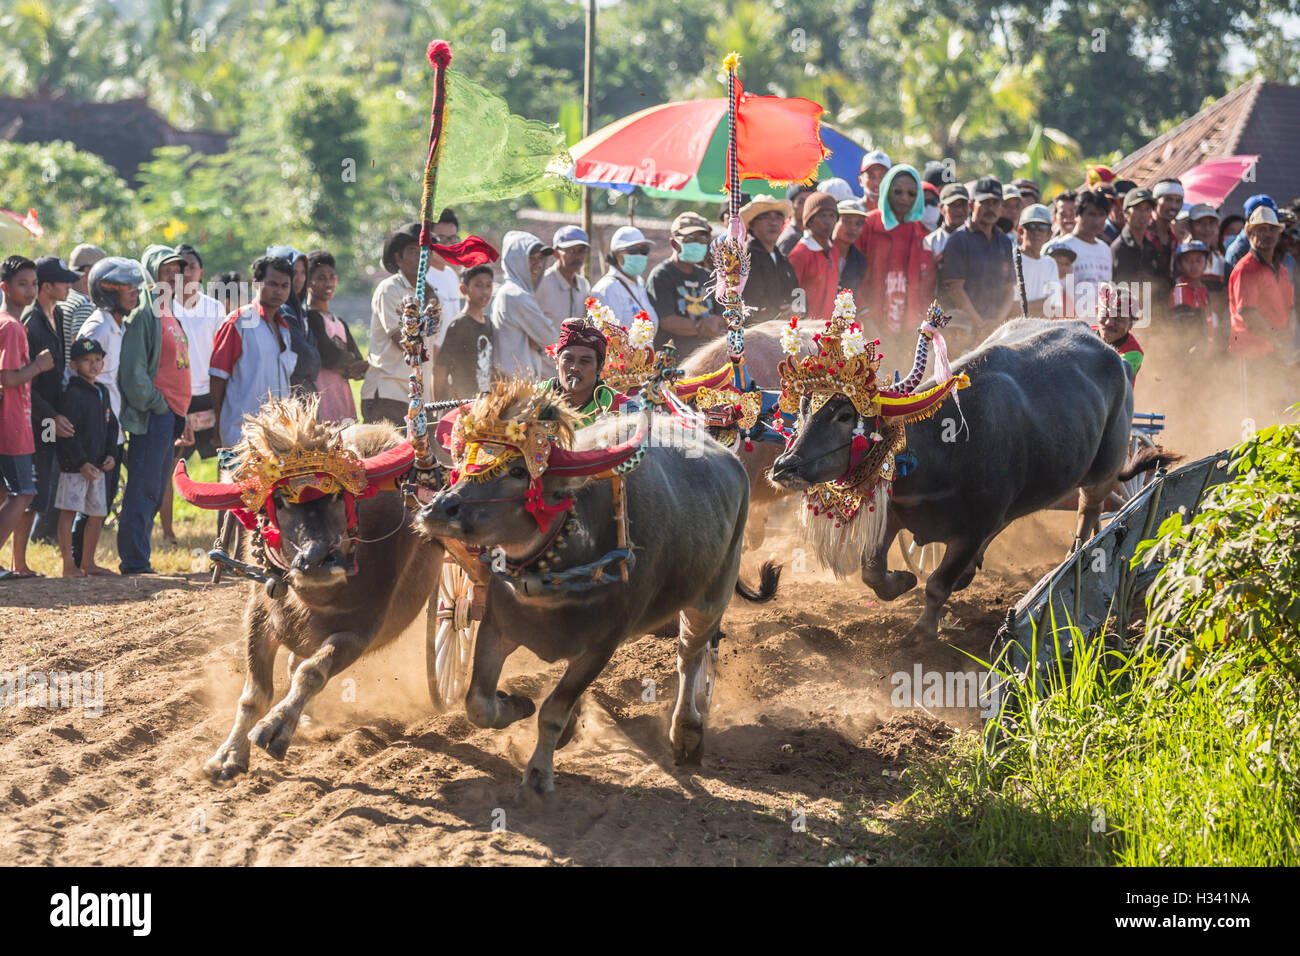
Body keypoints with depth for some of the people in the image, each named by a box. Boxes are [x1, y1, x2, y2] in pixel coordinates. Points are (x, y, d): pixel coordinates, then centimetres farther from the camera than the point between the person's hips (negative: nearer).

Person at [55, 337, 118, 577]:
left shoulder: (103, 393, 15)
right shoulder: (72, 394, -11)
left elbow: (111, 427, 20)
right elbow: (69, 433, -16)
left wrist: (111, 455, 5)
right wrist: (82, 463, -19)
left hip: (98, 466, 8)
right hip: (74, 466, -8)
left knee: (97, 514, 11)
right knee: (69, 511, -6)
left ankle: (87, 562, 22)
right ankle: (69, 566, -4)